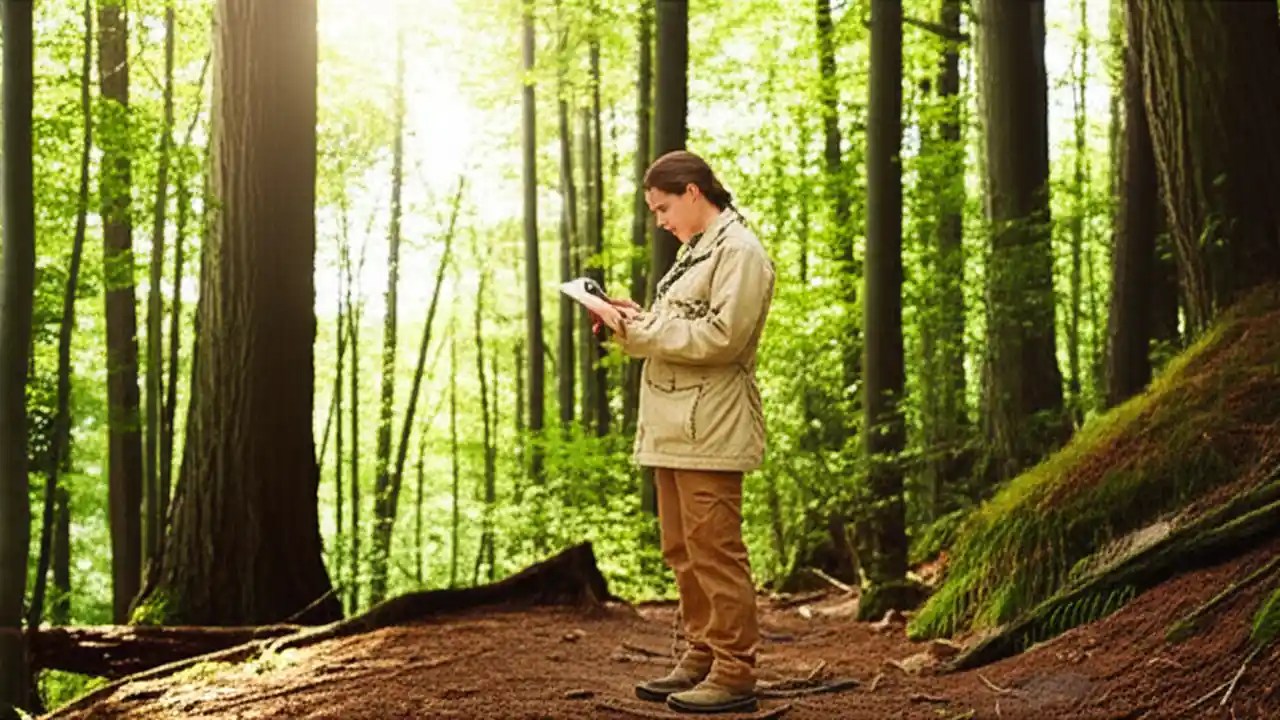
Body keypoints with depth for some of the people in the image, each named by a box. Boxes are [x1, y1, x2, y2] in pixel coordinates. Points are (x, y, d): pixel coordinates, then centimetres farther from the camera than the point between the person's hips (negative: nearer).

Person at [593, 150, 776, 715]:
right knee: (683, 554, 13)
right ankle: (701, 661, 21)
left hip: (708, 430, -10)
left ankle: (733, 674, -2)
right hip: (672, 429, 10)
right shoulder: (695, 250, 22)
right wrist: (639, 320, 7)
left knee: (714, 552, -7)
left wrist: (642, 331, -14)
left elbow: (721, 335, -18)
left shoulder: (739, 251, -9)